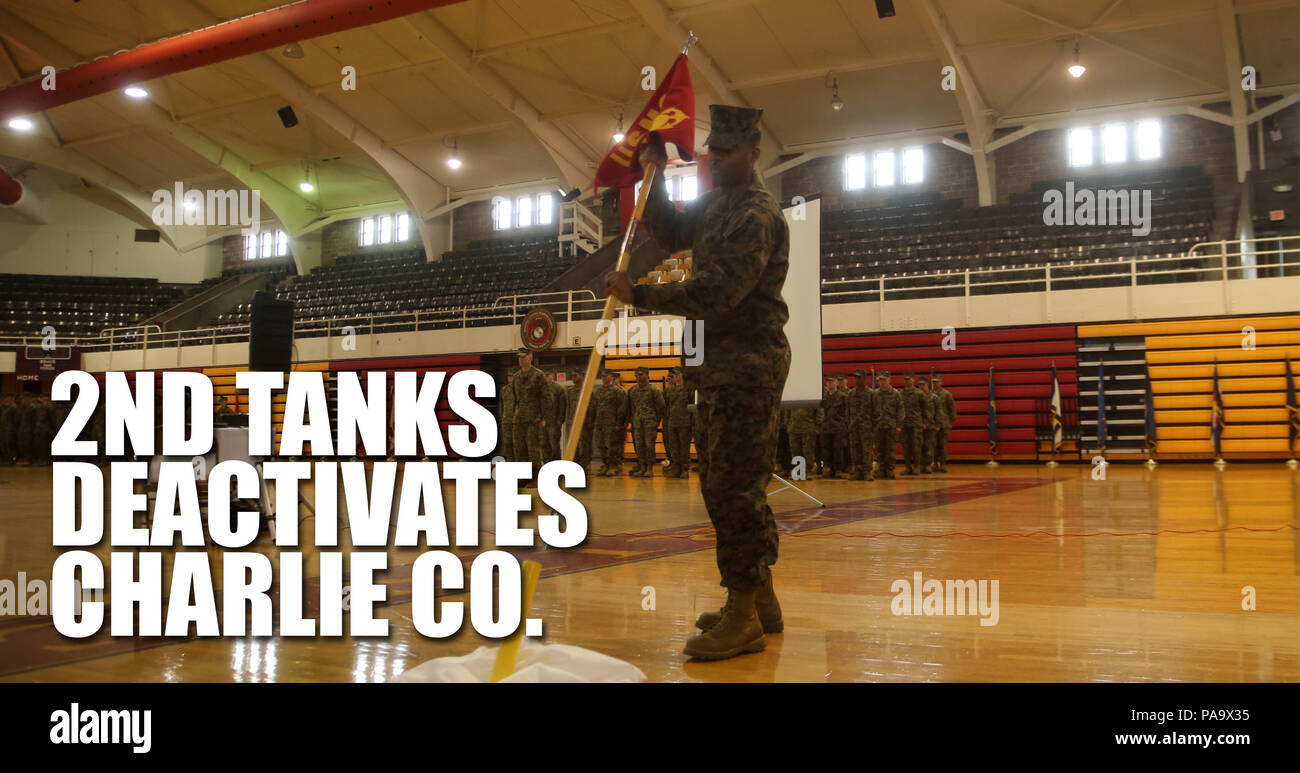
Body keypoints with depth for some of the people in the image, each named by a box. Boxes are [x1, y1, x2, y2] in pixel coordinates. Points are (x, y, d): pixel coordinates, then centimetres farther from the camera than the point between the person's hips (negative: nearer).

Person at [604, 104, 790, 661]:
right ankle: (761, 602, 23)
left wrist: (639, 295, -18)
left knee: (734, 488, -10)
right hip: (721, 364, 10)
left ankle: (743, 620, -5)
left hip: (749, 366, -10)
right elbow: (670, 235, 25)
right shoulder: (715, 205, 17)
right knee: (723, 484, 13)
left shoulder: (757, 215, -15)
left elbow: (715, 292, -23)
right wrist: (656, 179, 12)